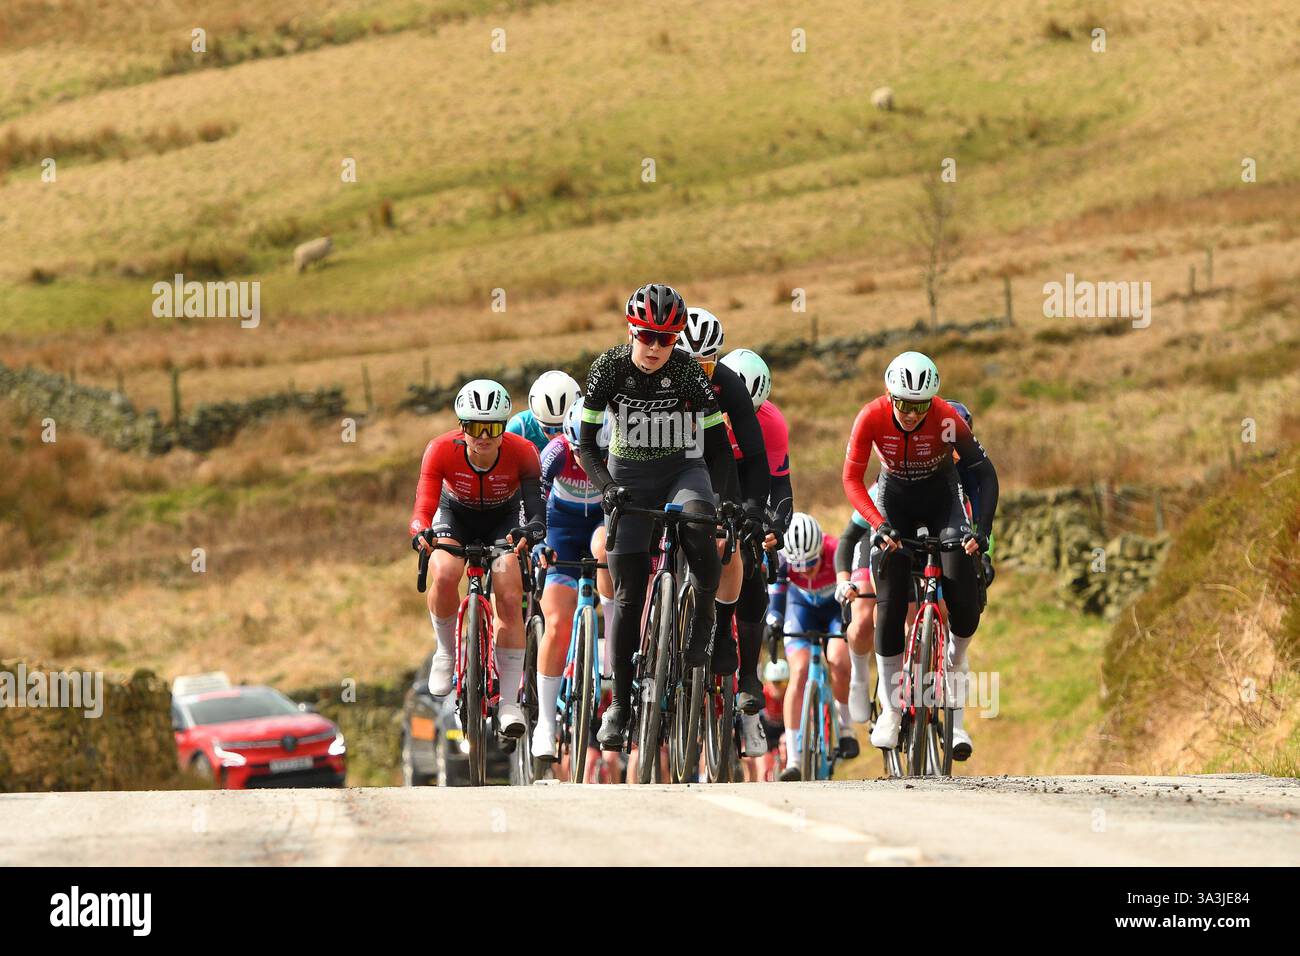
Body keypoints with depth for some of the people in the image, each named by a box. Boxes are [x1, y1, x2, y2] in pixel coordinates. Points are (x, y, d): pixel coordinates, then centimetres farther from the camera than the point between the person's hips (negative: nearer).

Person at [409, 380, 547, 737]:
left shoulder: (522, 452, -30)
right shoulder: (442, 450, -31)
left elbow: (536, 507, -36)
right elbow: (423, 507, -36)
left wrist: (532, 530, -59)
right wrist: (421, 533, -58)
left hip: (503, 522, 0)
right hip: (455, 517, 0)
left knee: (510, 600, -18)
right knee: (444, 576, -31)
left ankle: (508, 700, -9)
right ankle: (446, 651, -3)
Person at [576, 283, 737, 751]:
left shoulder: (688, 371, -16)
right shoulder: (609, 368, -15)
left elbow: (717, 444, -12)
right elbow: (587, 443, -12)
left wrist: (716, 495, -26)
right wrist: (606, 486, -28)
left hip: (682, 470, -1)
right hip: (629, 477, 1)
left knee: (698, 523, -37)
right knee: (628, 594, -4)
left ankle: (704, 614, -11)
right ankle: (619, 703, 3)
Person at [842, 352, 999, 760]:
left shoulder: (946, 418, -27)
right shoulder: (872, 417, -26)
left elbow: (983, 471, -25)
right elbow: (851, 478, -22)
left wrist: (981, 528, -37)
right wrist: (879, 524, -36)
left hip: (941, 493, 0)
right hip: (895, 496, 0)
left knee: (966, 600, -18)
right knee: (890, 603, -12)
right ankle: (891, 709, -3)